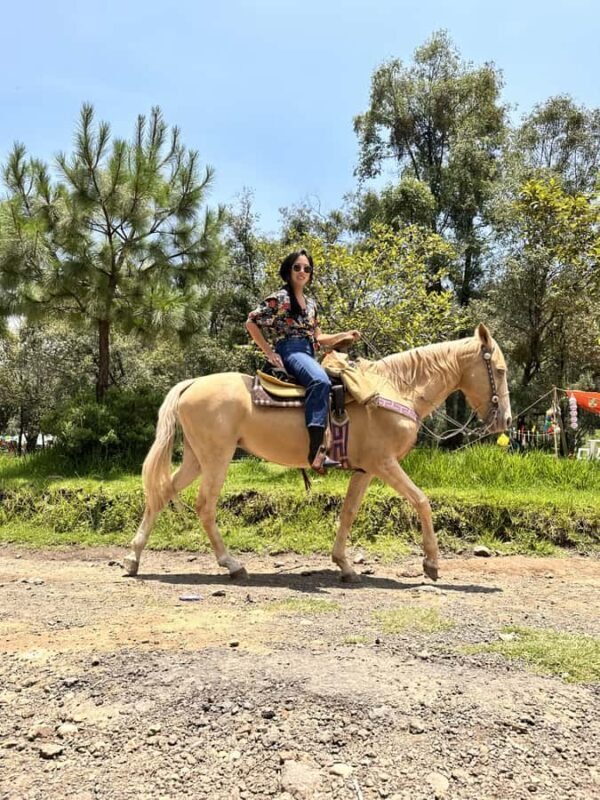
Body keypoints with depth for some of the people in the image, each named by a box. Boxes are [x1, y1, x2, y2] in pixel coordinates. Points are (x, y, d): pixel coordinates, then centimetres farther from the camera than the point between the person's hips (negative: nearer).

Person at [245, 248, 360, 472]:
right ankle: (316, 451, -46)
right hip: (290, 351, -9)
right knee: (320, 381, -38)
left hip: (309, 354, 9)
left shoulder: (311, 302, 22)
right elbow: (251, 323, -3)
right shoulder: (279, 298, 0)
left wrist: (345, 335, 13)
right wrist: (269, 352, -8)